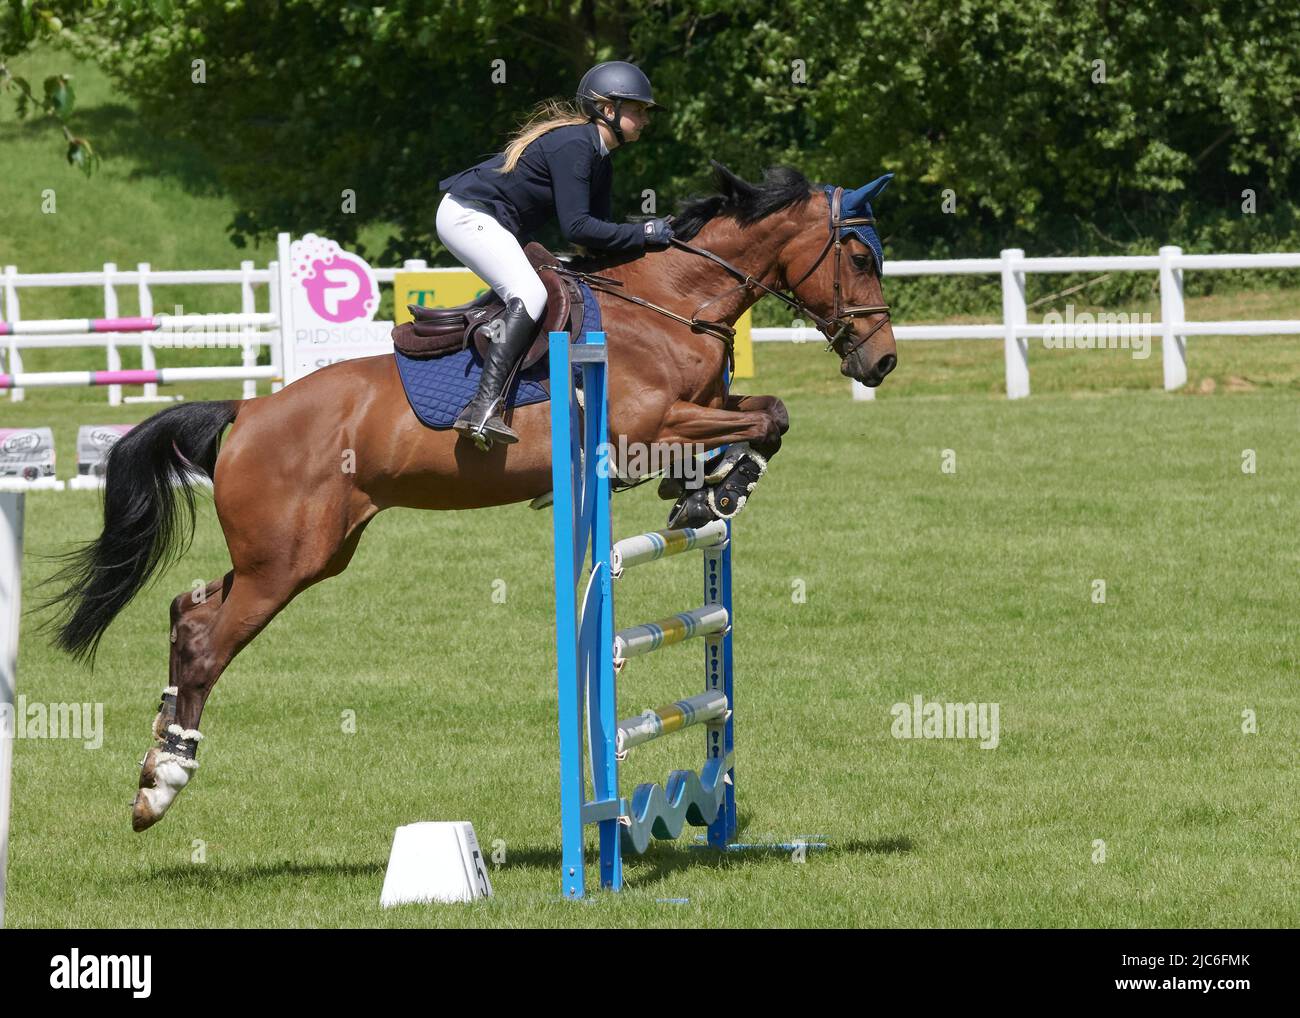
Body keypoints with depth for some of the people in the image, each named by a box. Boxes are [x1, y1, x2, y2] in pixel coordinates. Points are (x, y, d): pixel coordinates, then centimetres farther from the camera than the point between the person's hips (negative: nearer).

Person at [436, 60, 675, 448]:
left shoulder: (599, 159, 14)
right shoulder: (573, 145, -18)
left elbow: (597, 227, 16)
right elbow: (576, 227, -24)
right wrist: (643, 234, -18)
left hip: (492, 227, 12)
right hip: (467, 216, -12)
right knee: (530, 295, -27)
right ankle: (483, 408, -39)